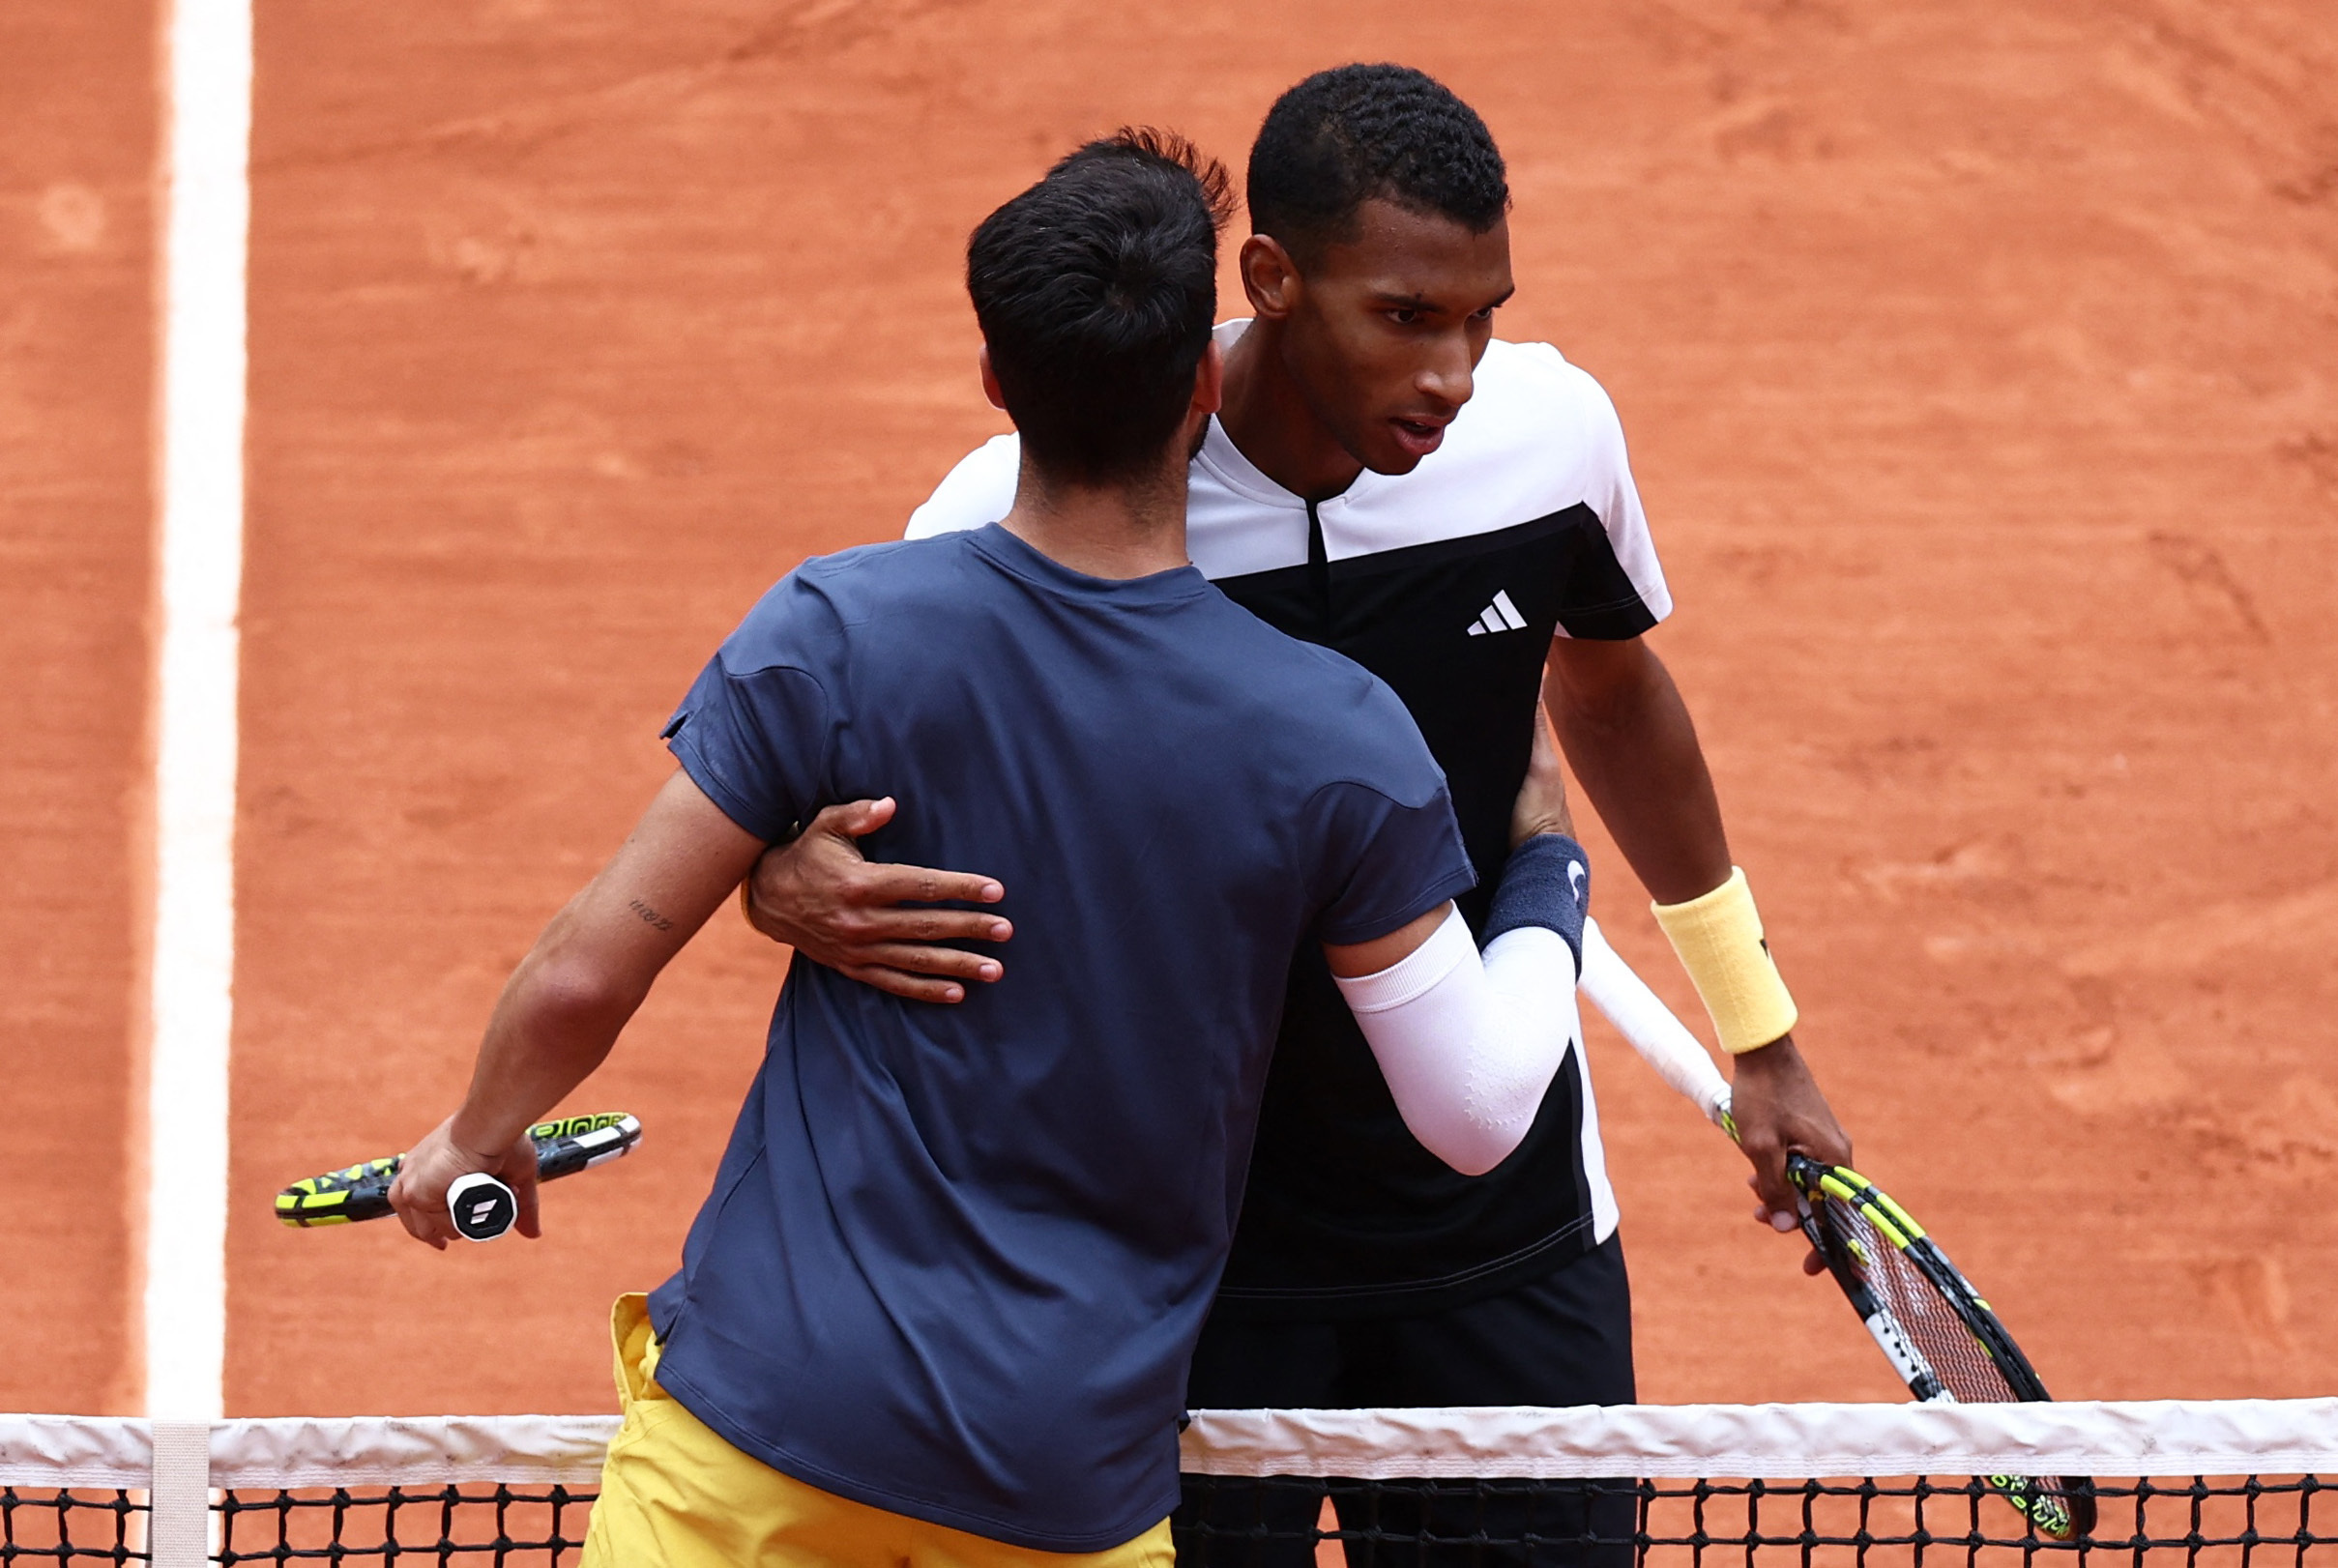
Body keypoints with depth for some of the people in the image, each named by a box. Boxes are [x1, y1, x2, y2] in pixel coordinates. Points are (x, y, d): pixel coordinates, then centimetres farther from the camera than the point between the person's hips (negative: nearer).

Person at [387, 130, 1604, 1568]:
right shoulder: (1333, 738, -9)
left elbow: (586, 975, -6)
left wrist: (480, 1141, 16)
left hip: (770, 1406, -1)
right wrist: (1548, 858, 18)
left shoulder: (838, 631, -10)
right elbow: (1483, 1109, 0)